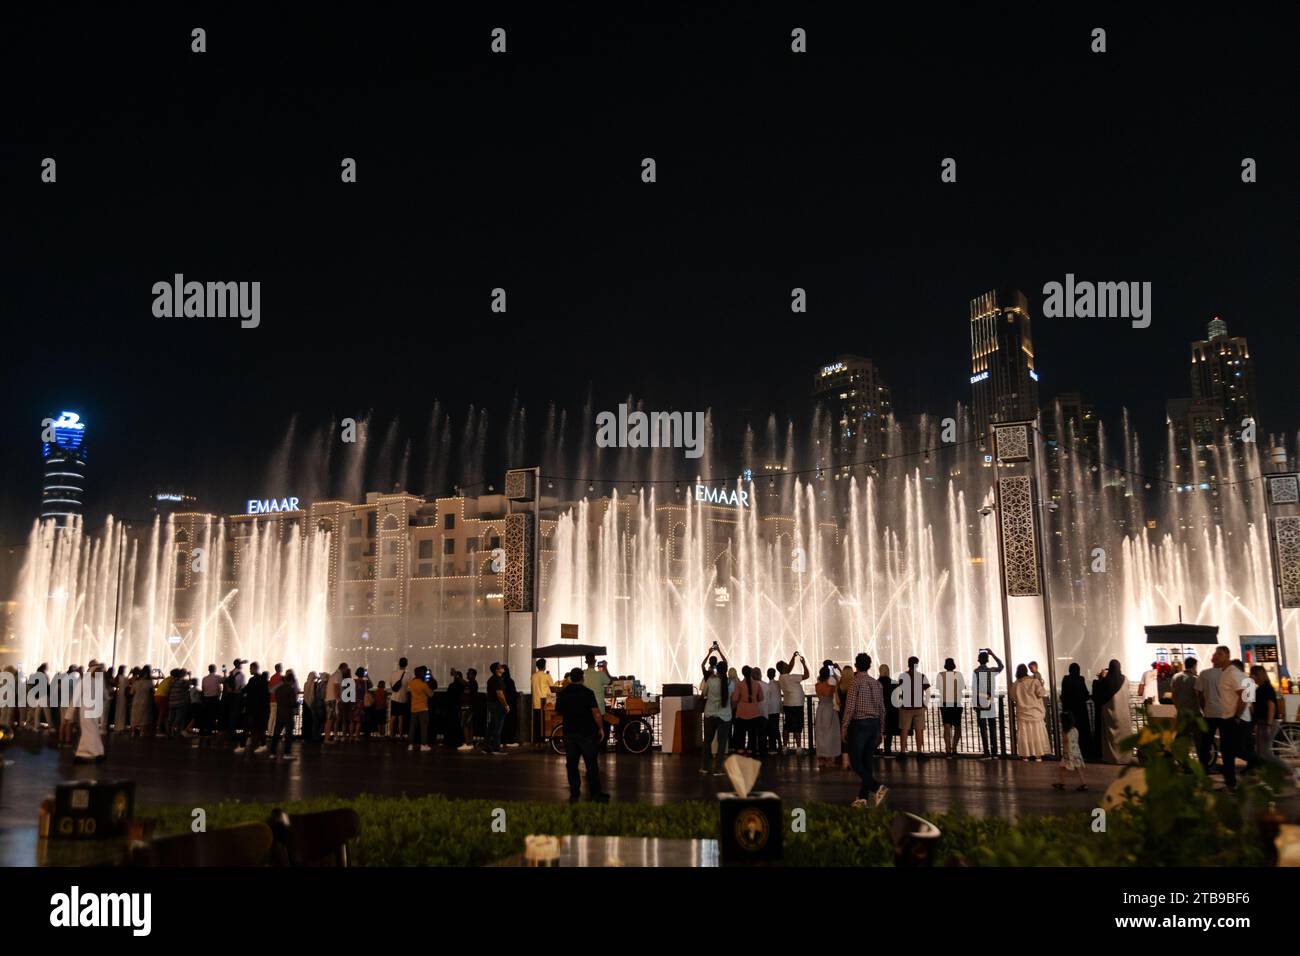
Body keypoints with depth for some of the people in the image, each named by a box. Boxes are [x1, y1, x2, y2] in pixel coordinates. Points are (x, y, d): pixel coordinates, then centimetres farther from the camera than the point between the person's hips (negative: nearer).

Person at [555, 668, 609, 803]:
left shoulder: (562, 693, 3)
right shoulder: (587, 693, -10)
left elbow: (558, 712, 15)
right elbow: (596, 712, -15)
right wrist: (601, 728, -6)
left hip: (569, 732, 3)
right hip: (587, 732, -3)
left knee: (571, 764, 8)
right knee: (591, 763, 3)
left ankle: (574, 793, 8)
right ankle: (595, 793, 5)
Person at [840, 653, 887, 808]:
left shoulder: (856, 682, -11)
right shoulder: (876, 683, 8)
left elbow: (850, 708, -14)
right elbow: (882, 708, 12)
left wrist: (843, 729, -6)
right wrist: (879, 728, 21)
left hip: (859, 723, -7)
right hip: (874, 723, 7)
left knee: (855, 762, -3)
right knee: (867, 762, 10)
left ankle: (876, 788, -18)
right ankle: (862, 797, 12)